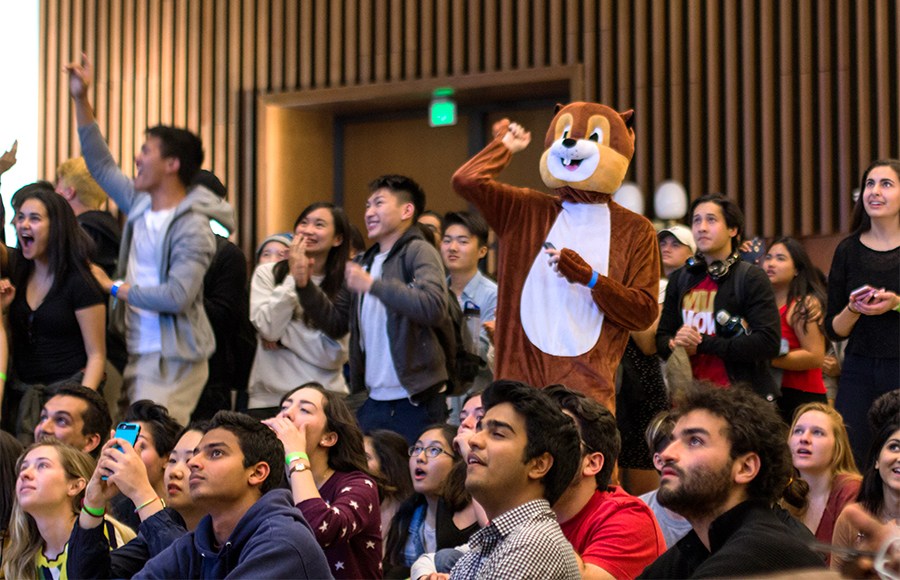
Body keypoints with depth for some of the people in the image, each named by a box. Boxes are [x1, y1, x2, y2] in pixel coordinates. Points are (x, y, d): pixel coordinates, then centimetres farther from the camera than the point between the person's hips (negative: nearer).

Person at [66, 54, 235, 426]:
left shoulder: (192, 228, -15)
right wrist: (81, 100, 16)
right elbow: (100, 164, 21)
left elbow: (177, 296, -23)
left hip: (173, 360, -8)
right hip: (138, 353, 8)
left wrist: (115, 287, -12)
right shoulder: (140, 204, 10)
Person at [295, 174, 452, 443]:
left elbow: (433, 307, -23)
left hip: (415, 401, -7)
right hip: (373, 401, 7)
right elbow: (336, 322, 17)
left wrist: (372, 284, -20)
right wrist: (305, 287, 2)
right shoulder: (364, 262, 16)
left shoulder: (418, 252, -6)